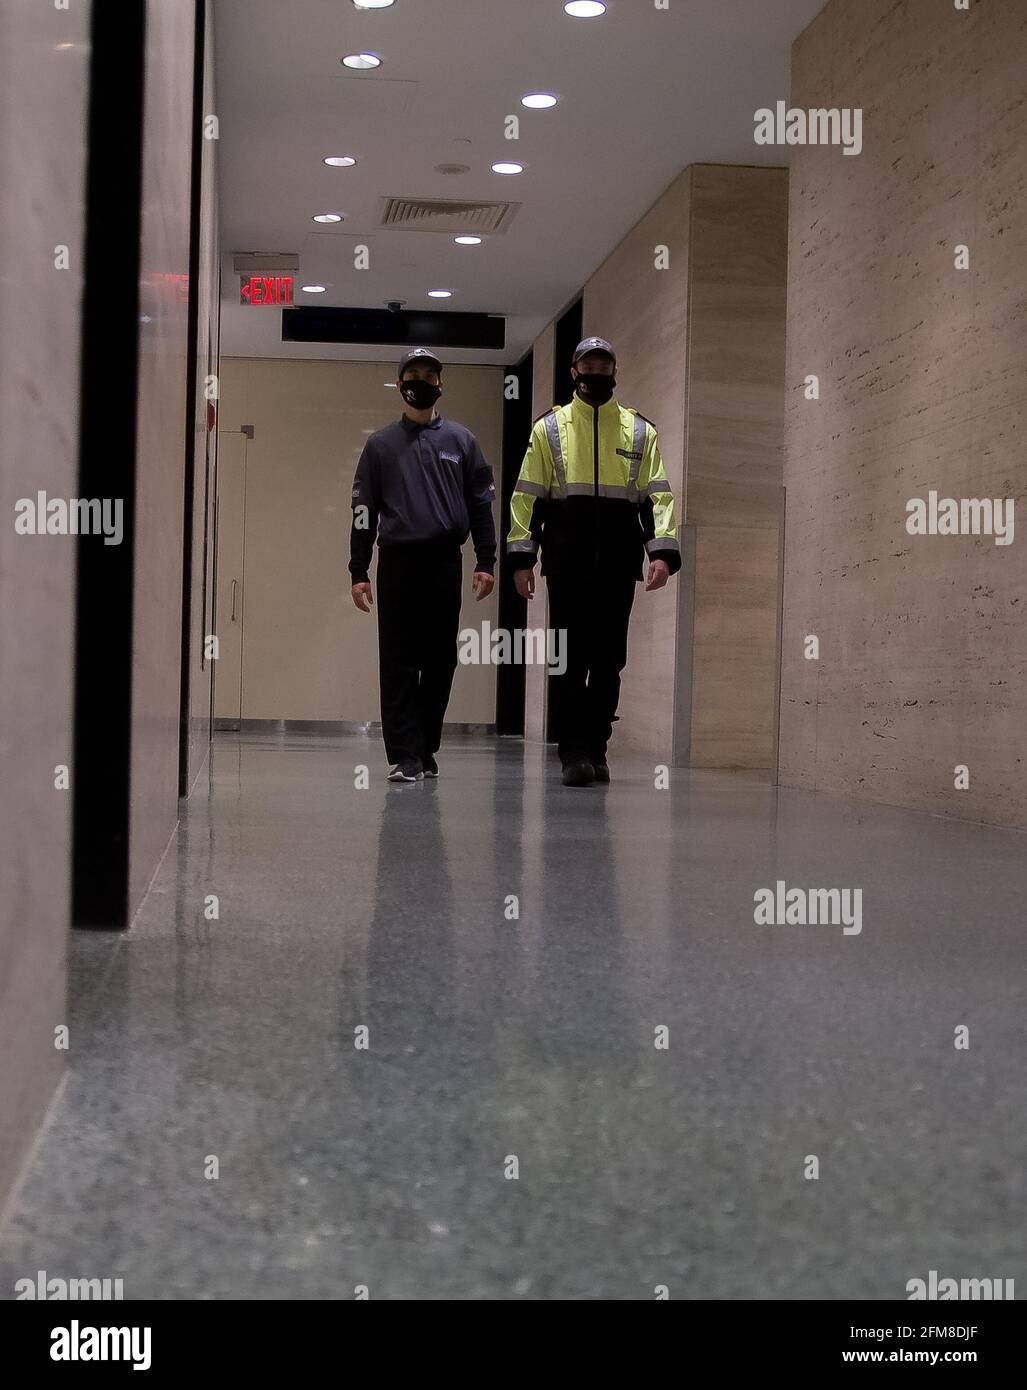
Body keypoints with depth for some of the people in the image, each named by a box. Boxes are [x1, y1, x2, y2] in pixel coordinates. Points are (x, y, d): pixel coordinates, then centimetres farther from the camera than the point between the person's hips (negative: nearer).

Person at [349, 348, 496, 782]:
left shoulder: (461, 440, 11)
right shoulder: (381, 445, 10)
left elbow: (481, 503, 10)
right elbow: (364, 511, 9)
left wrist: (486, 562, 2)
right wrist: (359, 572, 3)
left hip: (445, 563, 1)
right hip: (397, 563, -1)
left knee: (440, 661, 3)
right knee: (398, 663, -5)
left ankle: (426, 750, 13)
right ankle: (404, 756, -6)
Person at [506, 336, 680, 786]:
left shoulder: (640, 431, 12)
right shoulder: (549, 428, 9)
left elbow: (658, 496, 6)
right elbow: (527, 496, 6)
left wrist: (662, 552, -8)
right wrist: (521, 556, -3)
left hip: (618, 562, 2)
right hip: (567, 560, -1)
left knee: (608, 660, 5)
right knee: (570, 657, -3)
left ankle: (596, 749, 15)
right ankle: (574, 753, -1)